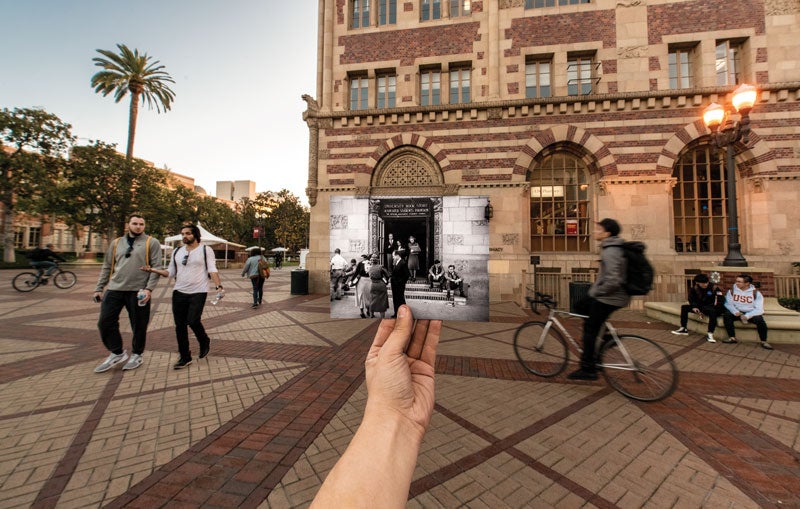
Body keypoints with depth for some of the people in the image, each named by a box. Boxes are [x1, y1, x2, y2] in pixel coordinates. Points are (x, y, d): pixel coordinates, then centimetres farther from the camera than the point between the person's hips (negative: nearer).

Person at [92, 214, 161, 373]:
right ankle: (117, 353, 22)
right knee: (105, 322, 4)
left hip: (138, 291, -4)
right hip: (114, 289, 5)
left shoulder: (152, 243, -1)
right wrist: (99, 288, 11)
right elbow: (107, 267, 17)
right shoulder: (116, 243, 14)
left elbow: (156, 268, -7)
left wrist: (149, 288, -16)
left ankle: (136, 355, 23)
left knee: (138, 325, 5)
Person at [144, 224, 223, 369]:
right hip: (179, 292, 5)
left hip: (198, 292, -5)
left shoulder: (206, 250, -2)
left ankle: (205, 342, 18)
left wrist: (218, 286, -23)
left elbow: (212, 270, -10)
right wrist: (153, 270, -5)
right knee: (180, 325, 6)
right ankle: (185, 357, 19)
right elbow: (171, 273, 11)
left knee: (193, 321, -13)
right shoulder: (177, 252, 11)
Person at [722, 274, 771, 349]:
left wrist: (747, 316, -26)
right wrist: (735, 312, -24)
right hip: (737, 313, 1)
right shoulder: (732, 291, -2)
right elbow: (728, 303, -4)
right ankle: (732, 338, -21)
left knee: (760, 319, -31)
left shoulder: (756, 293, -6)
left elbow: (759, 309, -11)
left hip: (751, 313, -1)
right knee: (726, 315, -27)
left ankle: (764, 342, -12)